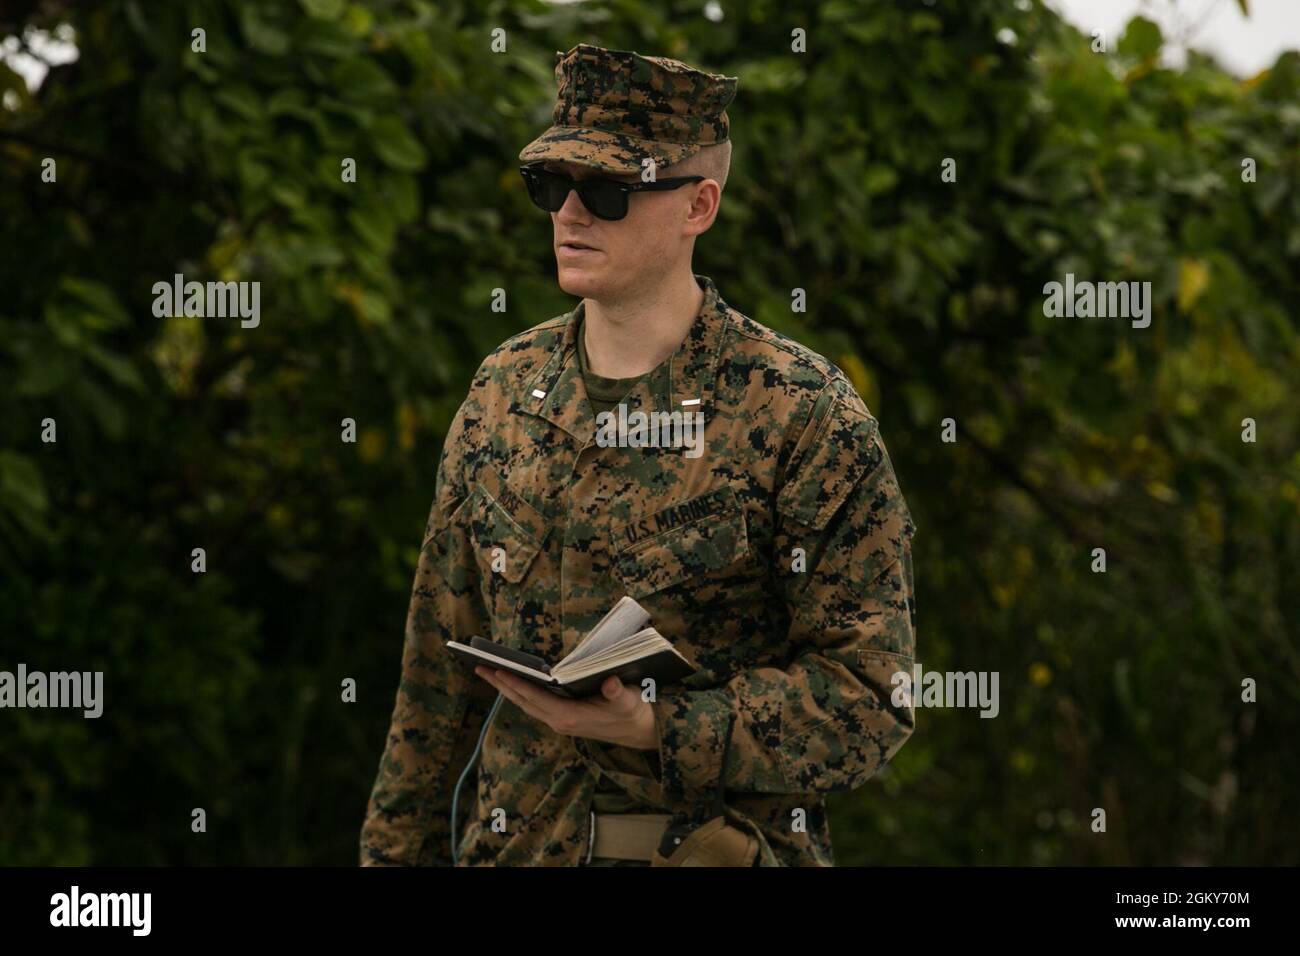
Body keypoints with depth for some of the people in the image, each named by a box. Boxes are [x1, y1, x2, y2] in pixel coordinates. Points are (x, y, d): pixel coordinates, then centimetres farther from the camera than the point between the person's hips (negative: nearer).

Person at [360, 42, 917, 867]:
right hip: (517, 846, 4)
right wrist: (396, 849, 11)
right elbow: (440, 665, 12)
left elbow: (872, 700, -13)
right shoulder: (504, 391, 6)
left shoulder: (807, 416, -10)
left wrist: (660, 729, -24)